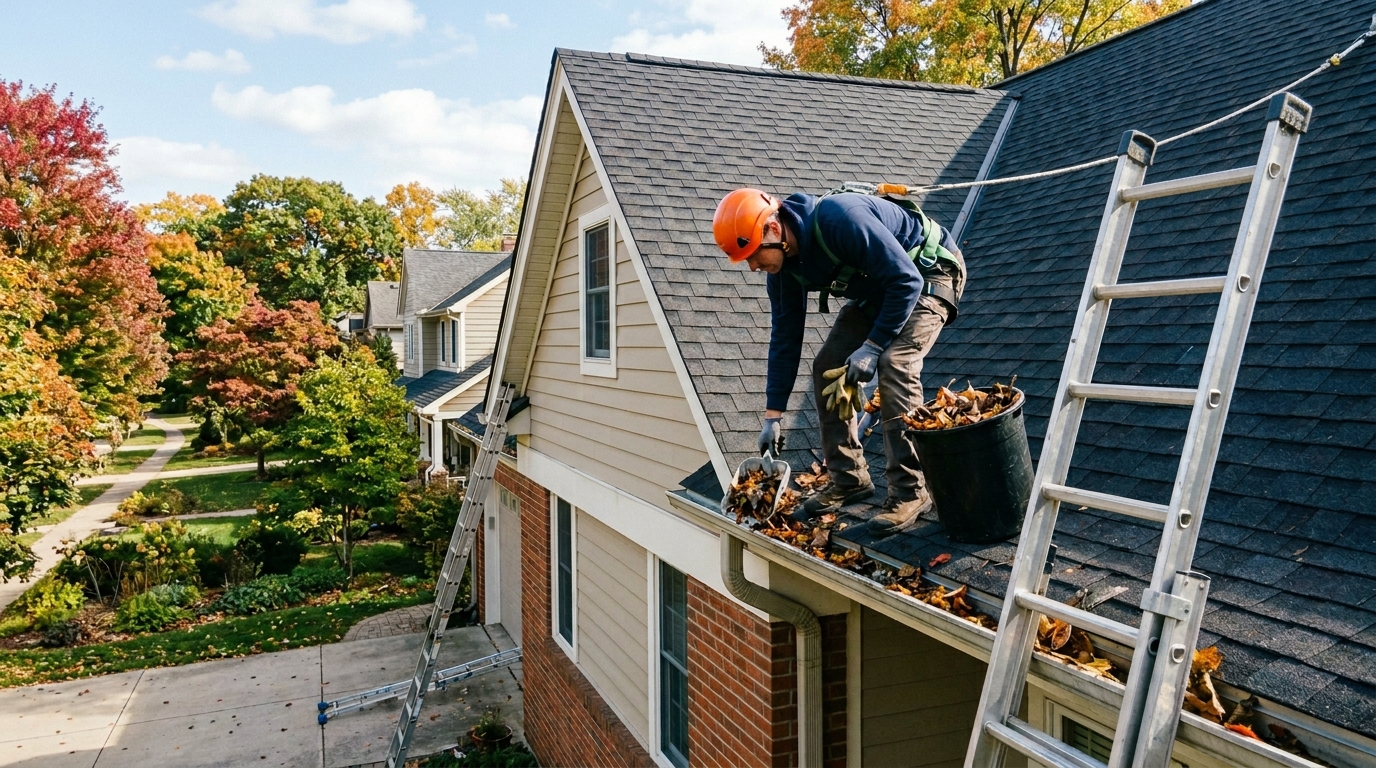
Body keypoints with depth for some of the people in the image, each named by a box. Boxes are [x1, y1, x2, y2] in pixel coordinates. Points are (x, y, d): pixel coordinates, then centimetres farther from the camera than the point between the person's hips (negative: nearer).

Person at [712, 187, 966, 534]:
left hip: (929, 273, -8)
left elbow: (907, 281, -32)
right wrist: (773, 415, -3)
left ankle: (911, 490, -19)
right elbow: (785, 336, -3)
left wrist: (872, 347, -31)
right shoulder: (783, 265, -11)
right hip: (875, 290, 8)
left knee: (893, 365, -26)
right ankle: (849, 479, 8)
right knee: (827, 367, -2)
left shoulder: (840, 219, -36)